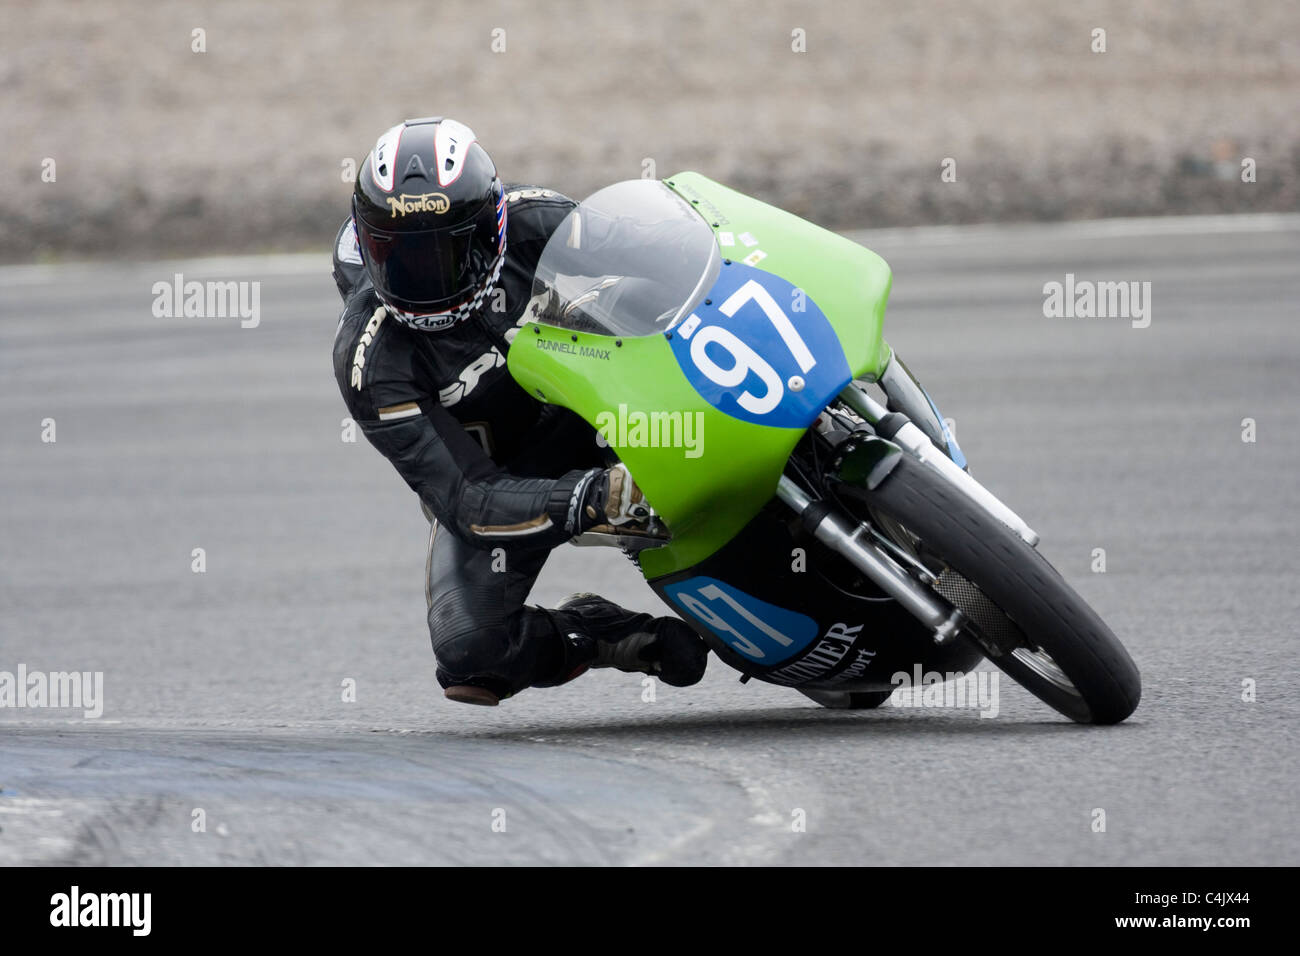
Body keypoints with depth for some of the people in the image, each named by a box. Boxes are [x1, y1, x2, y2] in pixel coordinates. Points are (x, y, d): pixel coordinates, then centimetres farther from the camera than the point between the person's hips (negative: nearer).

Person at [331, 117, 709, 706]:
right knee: (467, 651, -26)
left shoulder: (536, 225, -22)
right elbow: (466, 499, -32)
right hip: (487, 474, -2)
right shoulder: (369, 363, -27)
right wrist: (594, 498, -46)